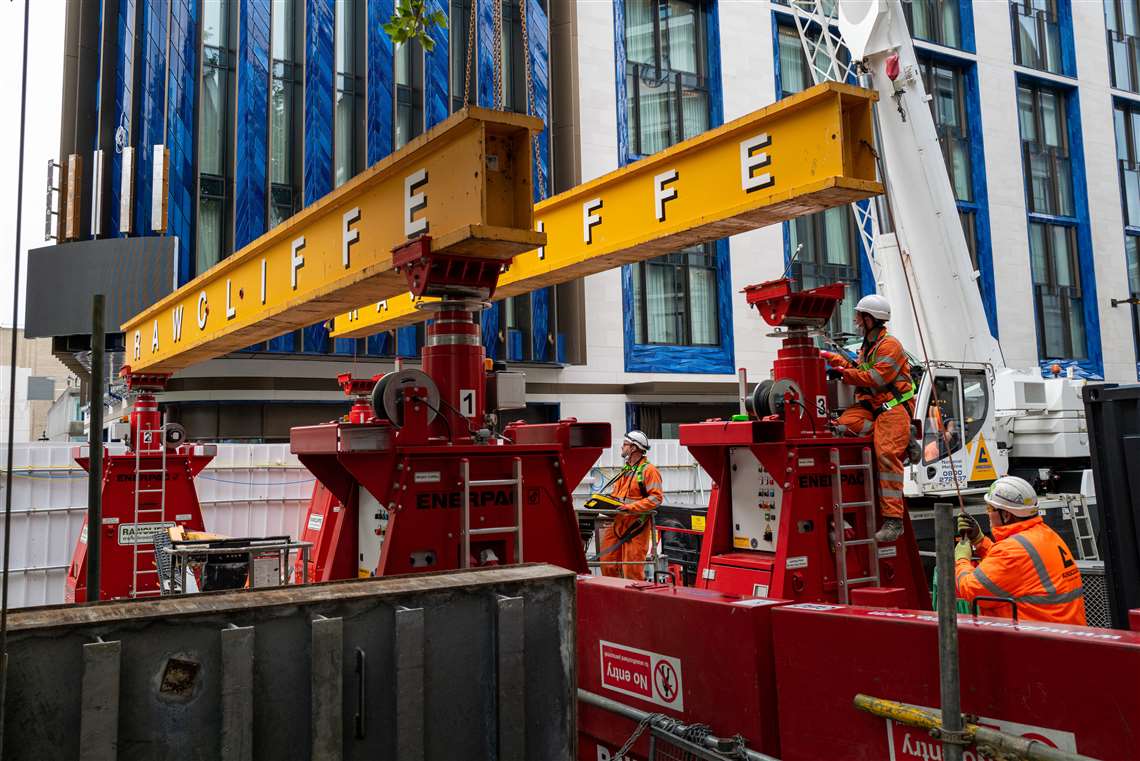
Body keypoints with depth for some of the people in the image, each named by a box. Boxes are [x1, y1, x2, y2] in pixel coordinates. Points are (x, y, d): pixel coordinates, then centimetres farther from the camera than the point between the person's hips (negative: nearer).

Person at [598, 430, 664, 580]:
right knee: (607, 562, 8)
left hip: (635, 526, -8)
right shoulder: (625, 469, 20)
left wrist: (631, 507, -21)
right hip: (616, 523, 8)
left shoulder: (648, 470, -7)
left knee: (632, 570, -5)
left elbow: (656, 498, -16)